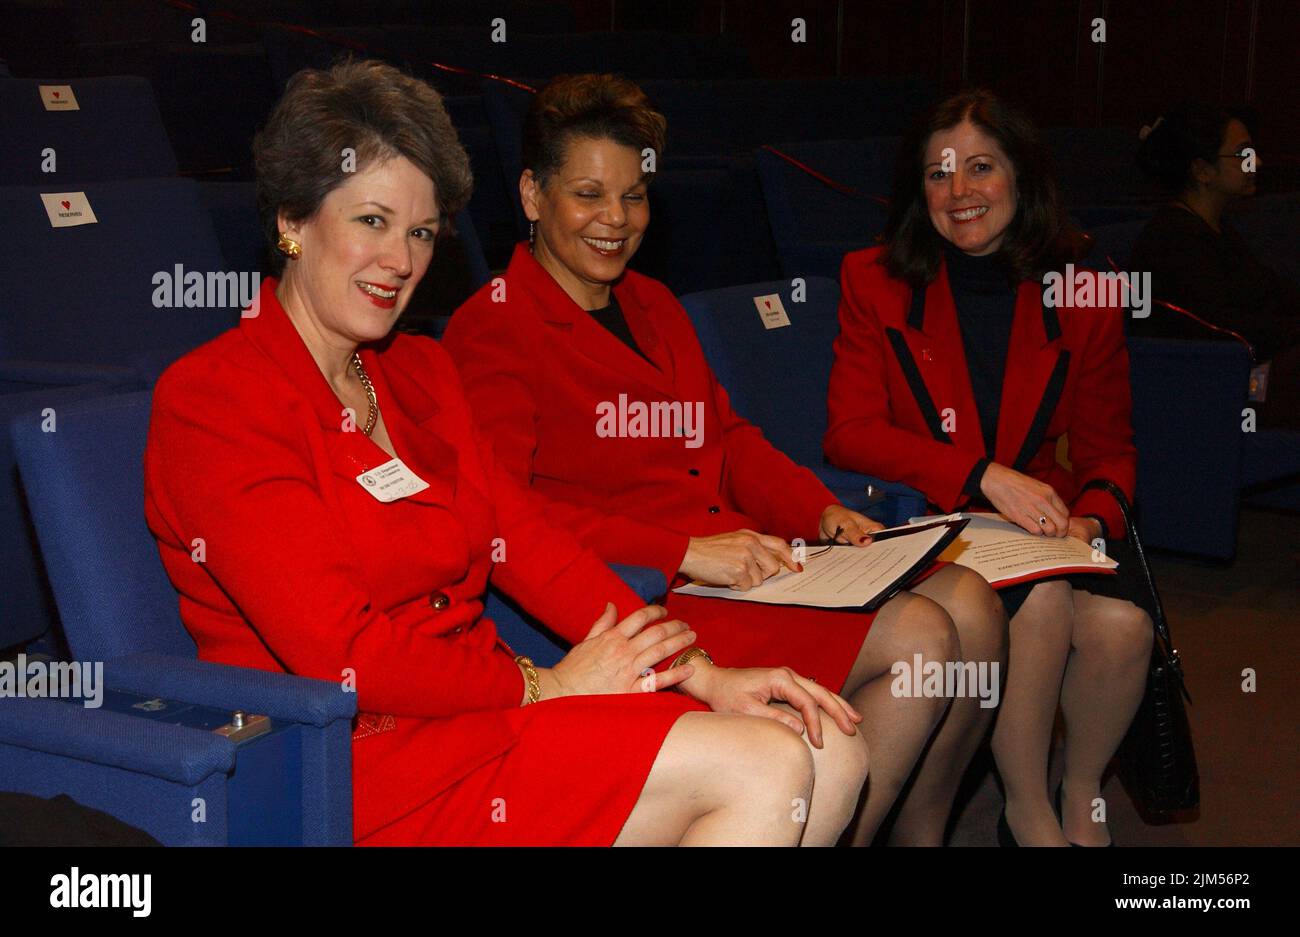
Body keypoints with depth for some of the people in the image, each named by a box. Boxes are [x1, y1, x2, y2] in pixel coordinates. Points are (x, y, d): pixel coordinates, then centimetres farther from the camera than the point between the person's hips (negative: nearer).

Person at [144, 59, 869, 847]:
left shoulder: (420, 371, 16)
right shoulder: (210, 401, -10)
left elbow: (527, 543, 8)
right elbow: (340, 657, -16)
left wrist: (702, 674, -5)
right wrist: (547, 684, -10)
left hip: (477, 710, 8)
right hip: (364, 764, -8)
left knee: (833, 756, -8)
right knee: (762, 771, -20)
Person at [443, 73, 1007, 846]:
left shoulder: (653, 305, 22)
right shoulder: (491, 331, -6)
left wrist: (820, 512, 3)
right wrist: (682, 551, -23)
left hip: (746, 560, 9)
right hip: (642, 597, -8)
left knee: (971, 603, -8)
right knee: (919, 636, -20)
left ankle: (922, 837, 7)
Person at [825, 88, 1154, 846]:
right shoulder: (875, 282, 1)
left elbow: (1108, 446, 10)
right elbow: (851, 434, -8)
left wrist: (1091, 516, -14)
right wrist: (985, 478, -21)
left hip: (1046, 519, 2)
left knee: (1121, 625, -26)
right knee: (1041, 602, -30)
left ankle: (1084, 795, 4)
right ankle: (1028, 813, -7)